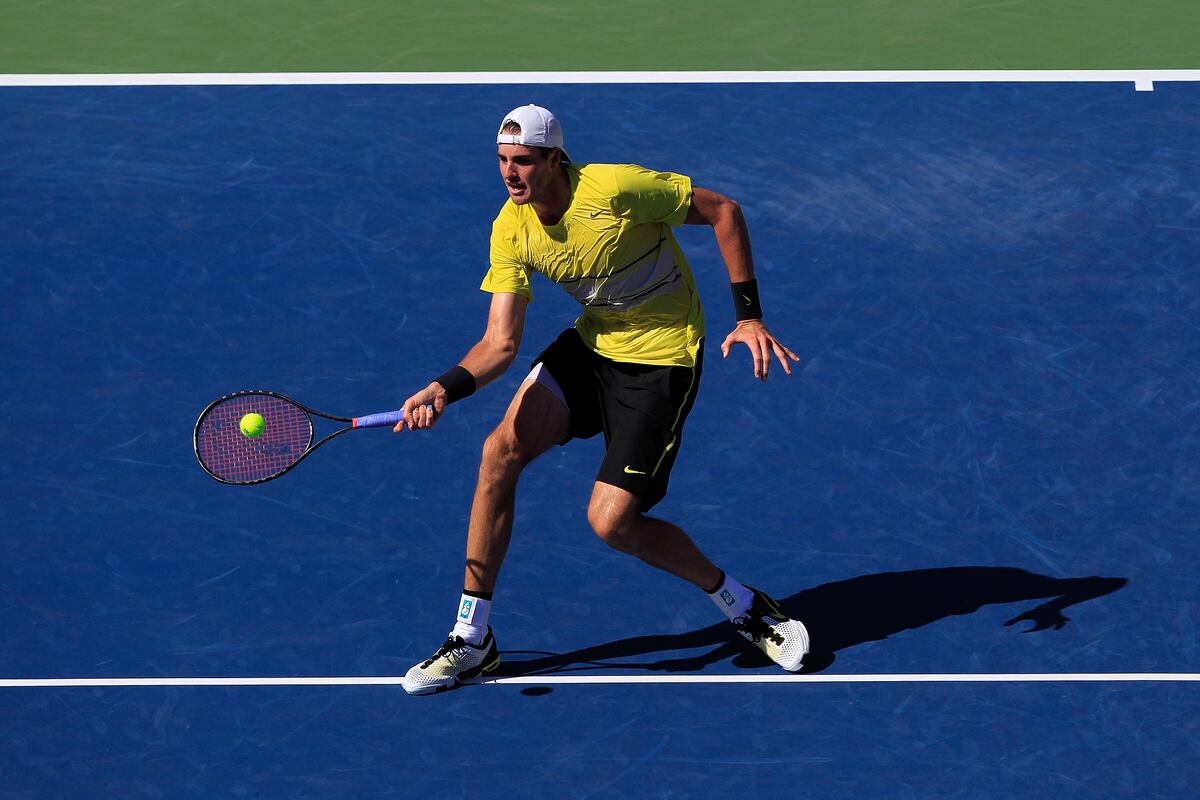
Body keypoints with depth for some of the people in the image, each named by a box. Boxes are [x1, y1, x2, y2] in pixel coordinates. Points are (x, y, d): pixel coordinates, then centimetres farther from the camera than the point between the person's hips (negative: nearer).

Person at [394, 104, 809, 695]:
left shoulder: (616, 188, -25)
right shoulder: (511, 232, -9)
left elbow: (722, 210, -14)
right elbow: (501, 342, -11)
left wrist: (748, 314, -16)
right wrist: (444, 389, -30)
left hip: (662, 358, -6)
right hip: (592, 344, 6)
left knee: (611, 520, -14)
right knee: (501, 450, -12)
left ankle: (744, 606, 9)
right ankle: (472, 640, -1)